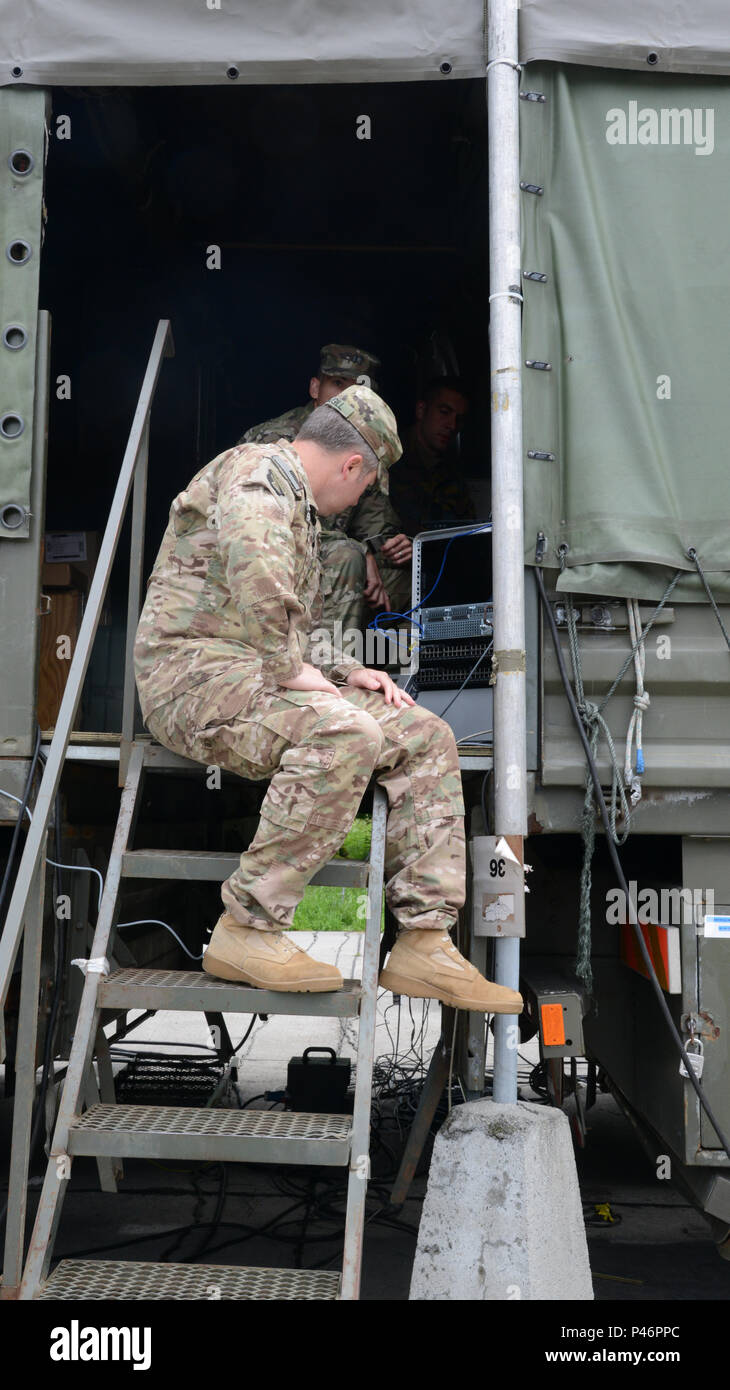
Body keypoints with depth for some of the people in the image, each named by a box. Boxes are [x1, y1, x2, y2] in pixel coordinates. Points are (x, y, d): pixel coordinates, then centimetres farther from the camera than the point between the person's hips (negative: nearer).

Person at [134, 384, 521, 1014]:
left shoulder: (299, 506, 27)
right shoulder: (258, 472, -6)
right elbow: (254, 567, -30)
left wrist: (346, 671, 13)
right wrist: (289, 667, -22)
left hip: (259, 674, 10)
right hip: (196, 671, -10)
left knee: (426, 738, -3)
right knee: (344, 735, -35)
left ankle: (424, 944, -6)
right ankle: (246, 931, -24)